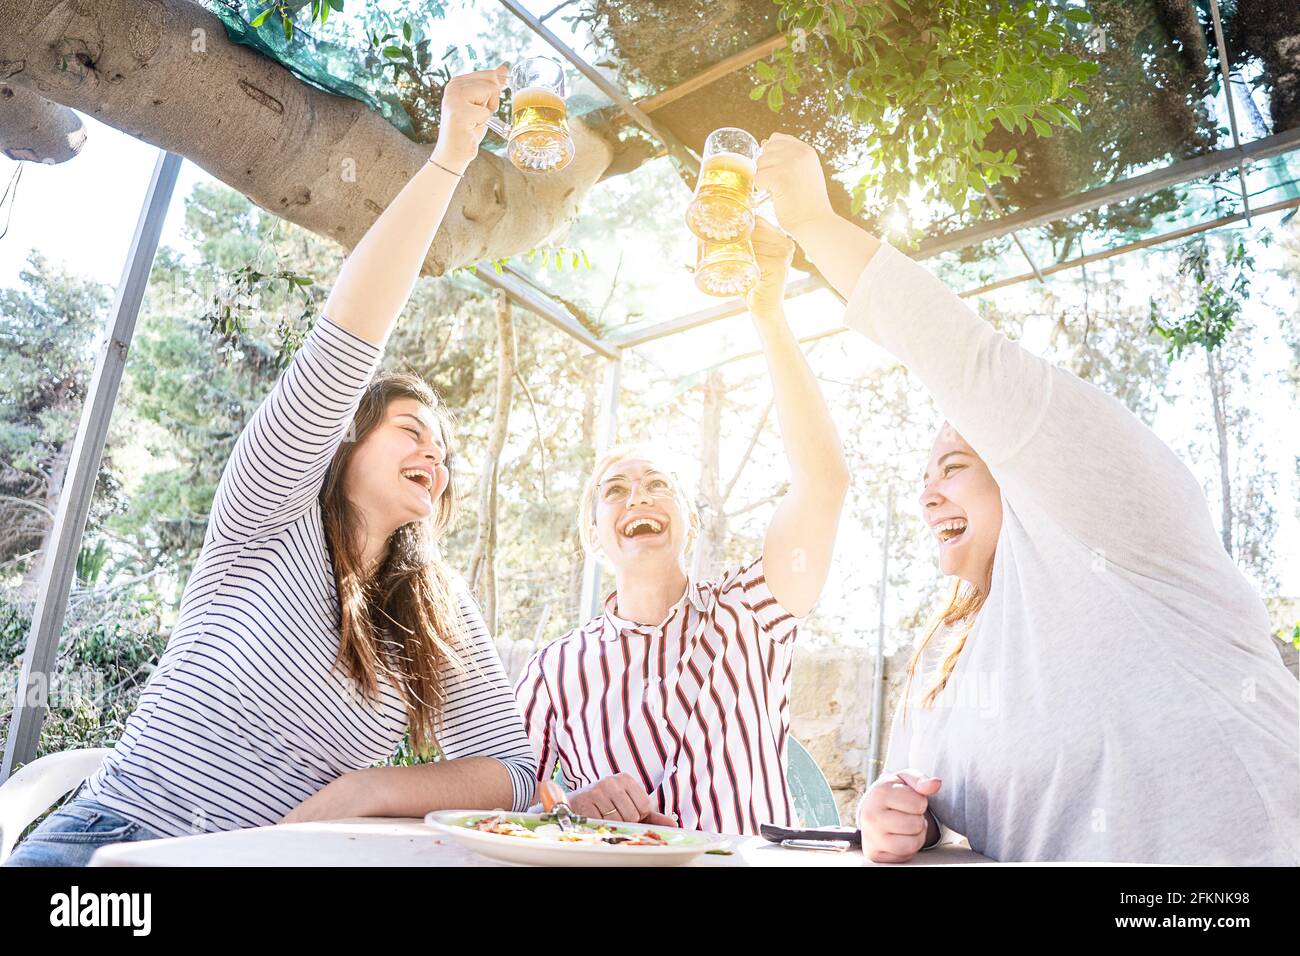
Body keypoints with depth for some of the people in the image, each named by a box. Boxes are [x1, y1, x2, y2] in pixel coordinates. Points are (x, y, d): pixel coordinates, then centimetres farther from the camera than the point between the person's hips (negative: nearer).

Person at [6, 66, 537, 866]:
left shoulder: (444, 615, 5)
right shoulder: (274, 521, -4)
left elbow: (510, 770, 0)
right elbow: (340, 349, -17)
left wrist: (365, 789, -17)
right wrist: (448, 159, -19)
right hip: (117, 839, -3)